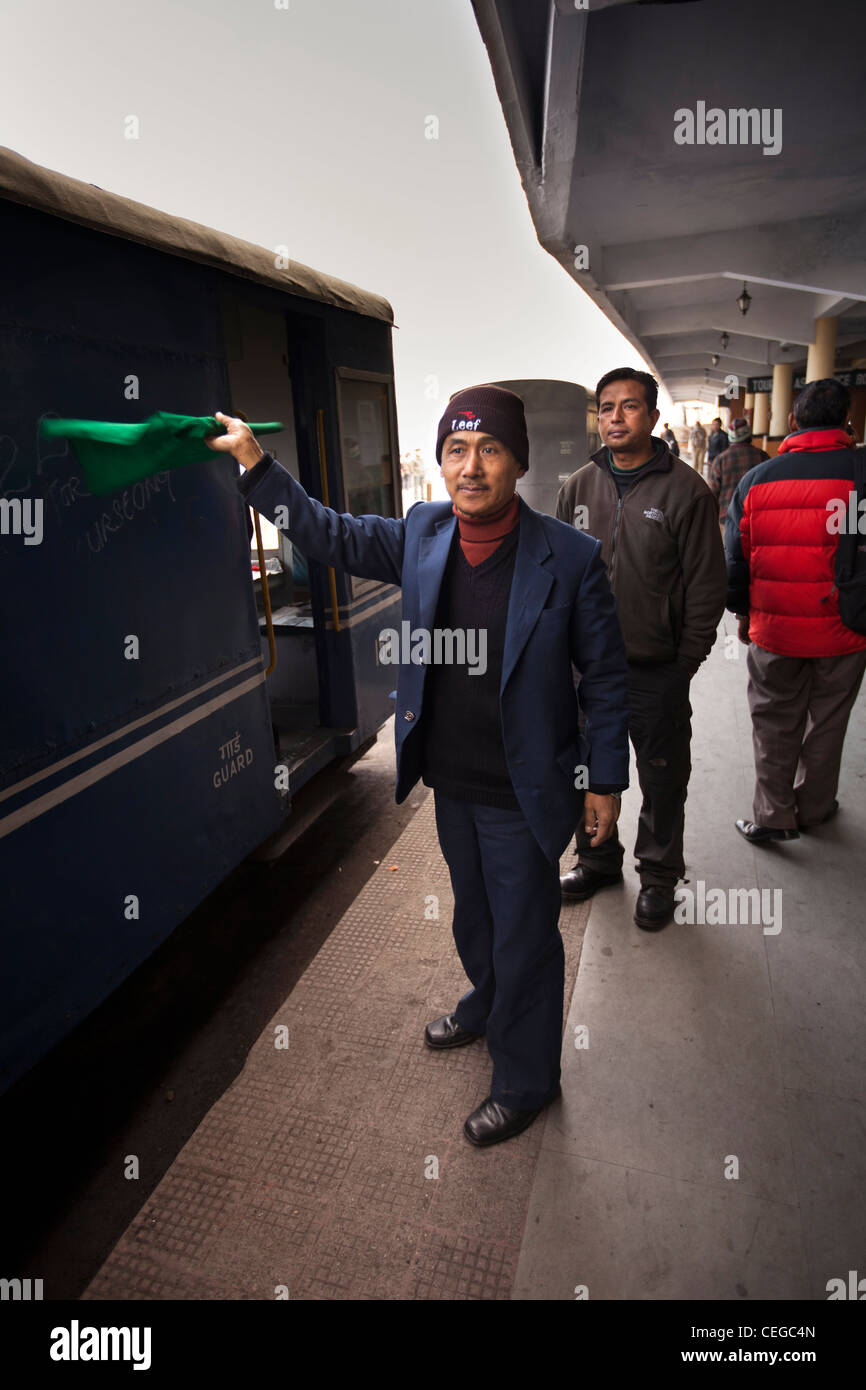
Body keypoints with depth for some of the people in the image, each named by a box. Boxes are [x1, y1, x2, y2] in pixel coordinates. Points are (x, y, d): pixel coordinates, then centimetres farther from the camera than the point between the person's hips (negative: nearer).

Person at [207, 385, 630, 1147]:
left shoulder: (571, 557, -18)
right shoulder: (423, 533, -5)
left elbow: (605, 676, -11)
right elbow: (330, 535, 8)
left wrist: (604, 780, -7)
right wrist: (255, 462, 5)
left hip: (524, 793, -5)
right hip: (451, 782, 5)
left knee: (525, 937, 13)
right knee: (474, 914, 28)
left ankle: (527, 1080, 38)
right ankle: (487, 1005, 58)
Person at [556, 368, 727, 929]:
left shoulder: (685, 489, -8)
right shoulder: (578, 488, 5)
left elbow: (708, 585, -6)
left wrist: (686, 660, -7)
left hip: (658, 672, -4)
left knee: (663, 779, 10)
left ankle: (659, 873, 31)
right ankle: (598, 858, 39)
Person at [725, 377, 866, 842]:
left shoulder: (756, 479, -6)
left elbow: (734, 559, 1)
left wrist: (742, 613, 16)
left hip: (774, 630, 1)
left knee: (774, 725, 15)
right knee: (827, 723, 17)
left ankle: (772, 816, 23)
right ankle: (814, 809, 34)